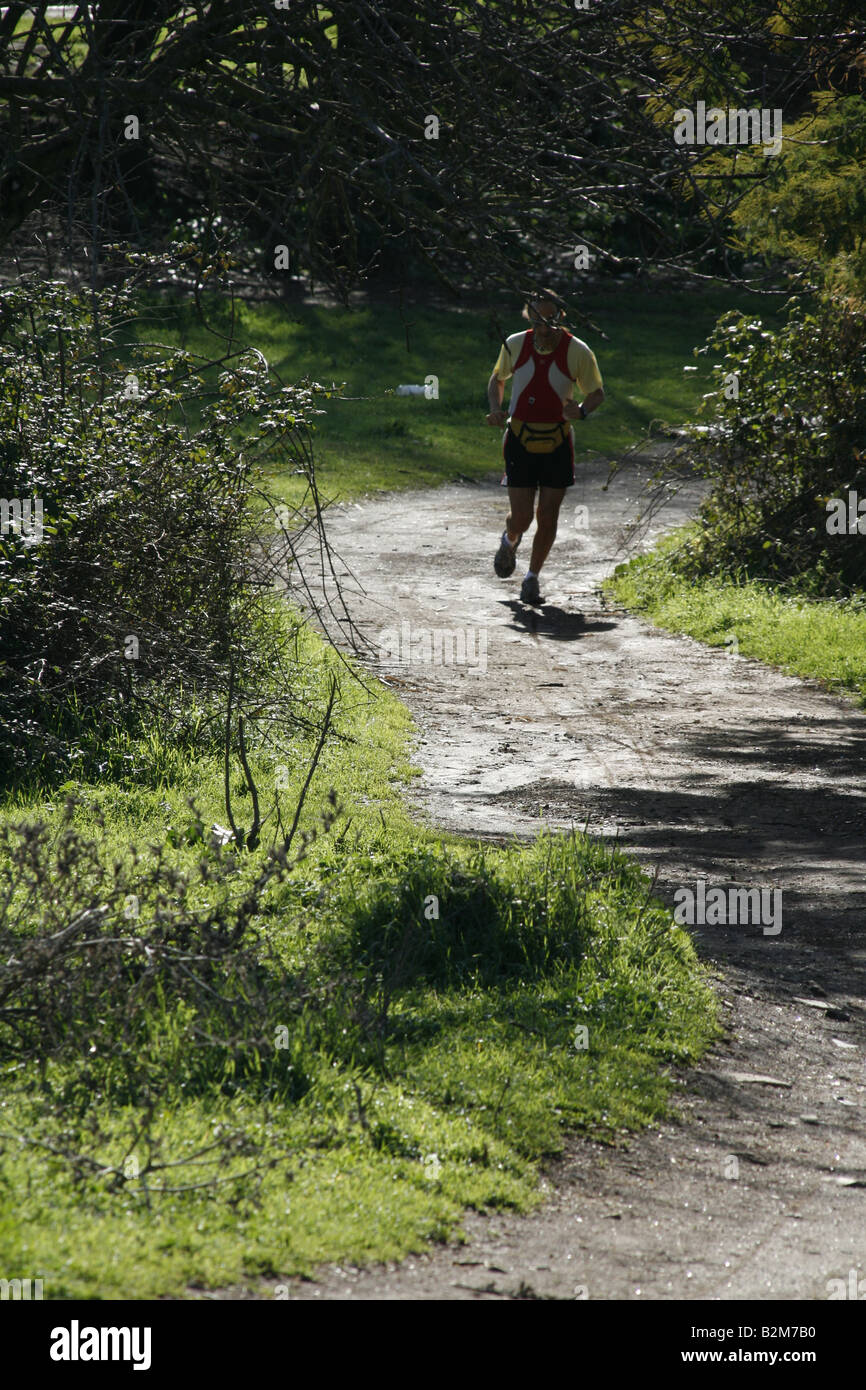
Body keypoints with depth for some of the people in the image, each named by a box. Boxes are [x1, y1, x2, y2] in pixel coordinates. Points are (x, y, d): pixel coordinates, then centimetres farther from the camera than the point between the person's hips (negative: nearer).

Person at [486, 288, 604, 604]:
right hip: (520, 439, 0)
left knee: (548, 517, 0)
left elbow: (597, 392, 5)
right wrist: (496, 409, -2)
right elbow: (497, 378, 16)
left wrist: (582, 411, -17)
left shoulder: (577, 351, -8)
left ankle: (532, 578, 19)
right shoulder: (515, 345, -4)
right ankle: (509, 541, 32)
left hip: (557, 442, 0)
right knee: (521, 516, -5)